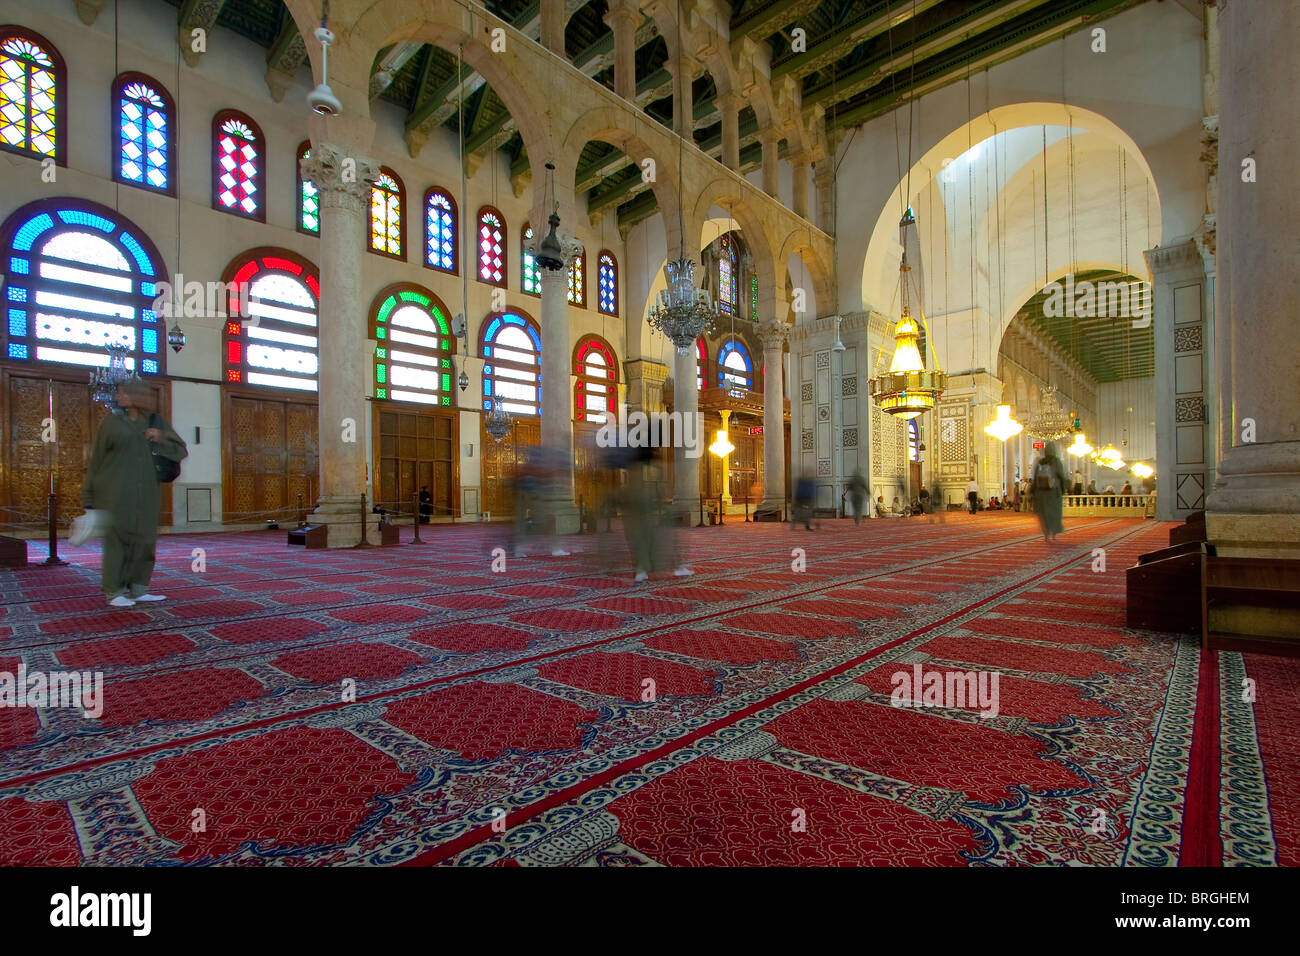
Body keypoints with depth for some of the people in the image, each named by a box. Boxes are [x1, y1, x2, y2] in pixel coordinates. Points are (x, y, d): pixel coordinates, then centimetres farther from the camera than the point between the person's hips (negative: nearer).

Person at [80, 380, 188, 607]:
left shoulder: (156, 422, 9)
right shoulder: (110, 423, 2)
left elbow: (181, 451, 9)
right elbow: (97, 461, 4)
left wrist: (160, 439, -11)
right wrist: (90, 499, 3)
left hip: (145, 494, 3)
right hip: (116, 493, -3)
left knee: (143, 541, 5)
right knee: (117, 540, -3)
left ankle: (137, 590, 14)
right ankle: (114, 593, 6)